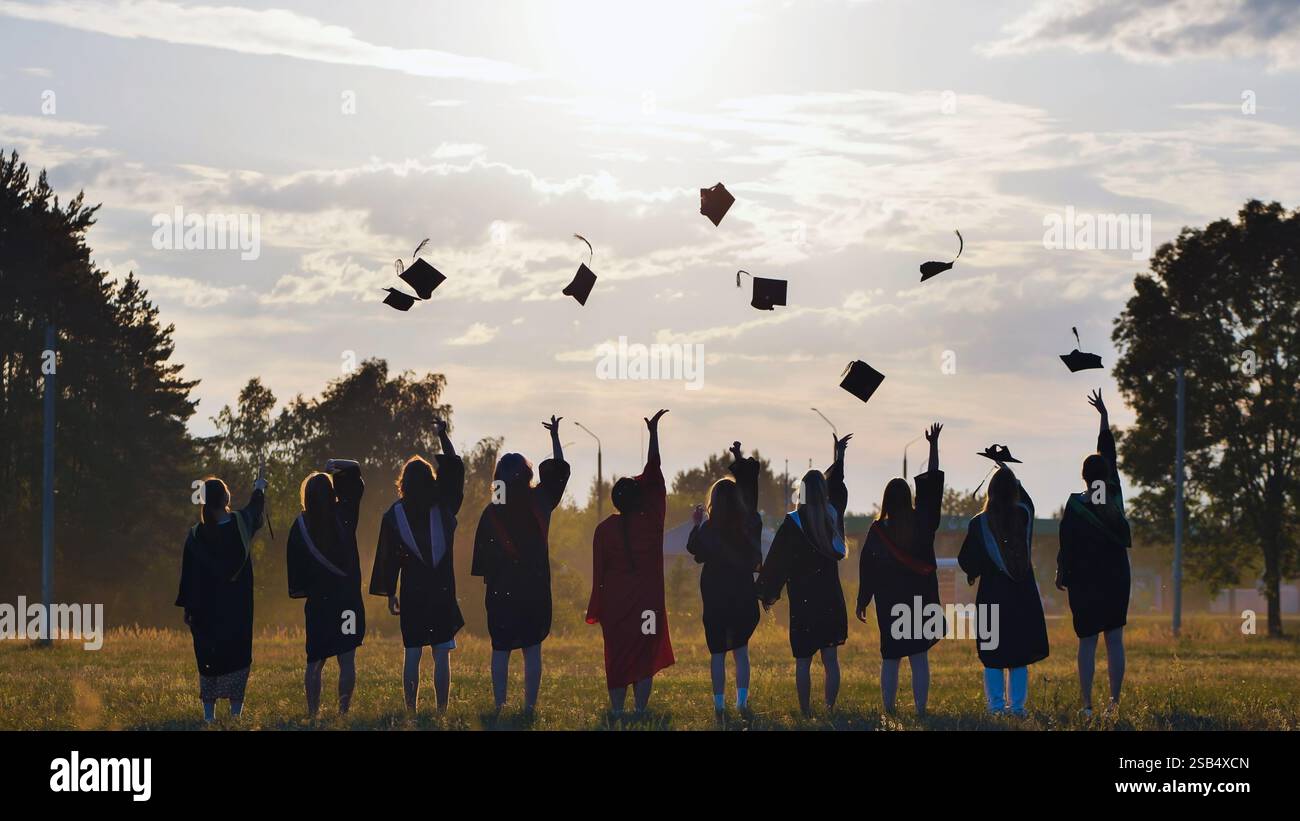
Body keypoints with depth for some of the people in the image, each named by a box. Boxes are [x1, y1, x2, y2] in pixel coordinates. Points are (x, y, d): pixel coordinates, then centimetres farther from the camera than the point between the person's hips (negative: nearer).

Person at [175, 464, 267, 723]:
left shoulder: (196, 534, -7)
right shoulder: (241, 523, -7)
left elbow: (188, 574, -2)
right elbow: (256, 508, 17)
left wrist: (187, 607, 6)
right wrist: (260, 485, 38)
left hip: (206, 607, 0)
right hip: (238, 606, 0)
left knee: (208, 653, 8)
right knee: (238, 653, 6)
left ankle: (209, 711, 6)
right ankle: (236, 709, 3)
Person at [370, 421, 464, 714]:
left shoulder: (394, 515, -3)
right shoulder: (443, 506, -2)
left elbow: (388, 556, -1)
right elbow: (454, 469, 11)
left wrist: (390, 593, 7)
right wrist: (442, 434, 18)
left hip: (412, 592, 0)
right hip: (443, 591, 0)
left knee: (412, 655, 6)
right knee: (441, 655, 2)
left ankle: (411, 711, 4)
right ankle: (442, 712, -1)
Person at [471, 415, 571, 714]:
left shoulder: (491, 513, -5)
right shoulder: (539, 501, -2)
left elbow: (483, 557, -3)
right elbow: (559, 470, 15)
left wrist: (489, 584, 8)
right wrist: (555, 436, 26)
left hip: (501, 589, -1)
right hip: (536, 588, 1)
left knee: (500, 650, 6)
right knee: (533, 650, 6)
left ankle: (500, 707, 4)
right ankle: (530, 706, 4)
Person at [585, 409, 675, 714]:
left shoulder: (604, 529, -2)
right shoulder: (651, 522, -5)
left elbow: (598, 572, 1)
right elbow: (653, 473, 0)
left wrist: (596, 609, 10)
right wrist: (653, 432, 6)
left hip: (615, 603, 1)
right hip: (648, 603, -1)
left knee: (617, 658, 5)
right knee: (645, 657, 2)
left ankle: (617, 714, 4)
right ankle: (640, 712, -3)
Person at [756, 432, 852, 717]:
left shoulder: (793, 523, -11)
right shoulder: (833, 515, 1)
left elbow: (776, 561, -6)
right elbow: (837, 486, 22)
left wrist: (768, 594, 5)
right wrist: (838, 455, 36)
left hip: (803, 600, -3)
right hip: (831, 598, 4)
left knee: (803, 662, 2)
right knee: (830, 660, 7)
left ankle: (806, 713, 0)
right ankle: (830, 711, 4)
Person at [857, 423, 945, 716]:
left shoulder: (878, 530, -7)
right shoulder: (922, 522, -4)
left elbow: (867, 568, -4)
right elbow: (932, 484, 4)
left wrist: (862, 602, 5)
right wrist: (934, 445, 9)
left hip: (889, 602, -1)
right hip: (921, 600, 1)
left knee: (890, 659, 7)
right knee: (919, 659, 4)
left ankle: (888, 711, 5)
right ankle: (920, 710, 1)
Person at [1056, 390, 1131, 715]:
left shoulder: (1075, 504, -9)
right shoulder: (1114, 495, 0)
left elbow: (1066, 544, -7)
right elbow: (1109, 452, 10)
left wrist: (1061, 575, 7)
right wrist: (1104, 416, 20)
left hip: (1084, 579, -3)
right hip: (1116, 578, 3)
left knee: (1087, 642, -1)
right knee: (1114, 640, 6)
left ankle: (1087, 705, -5)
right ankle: (1114, 701, 2)